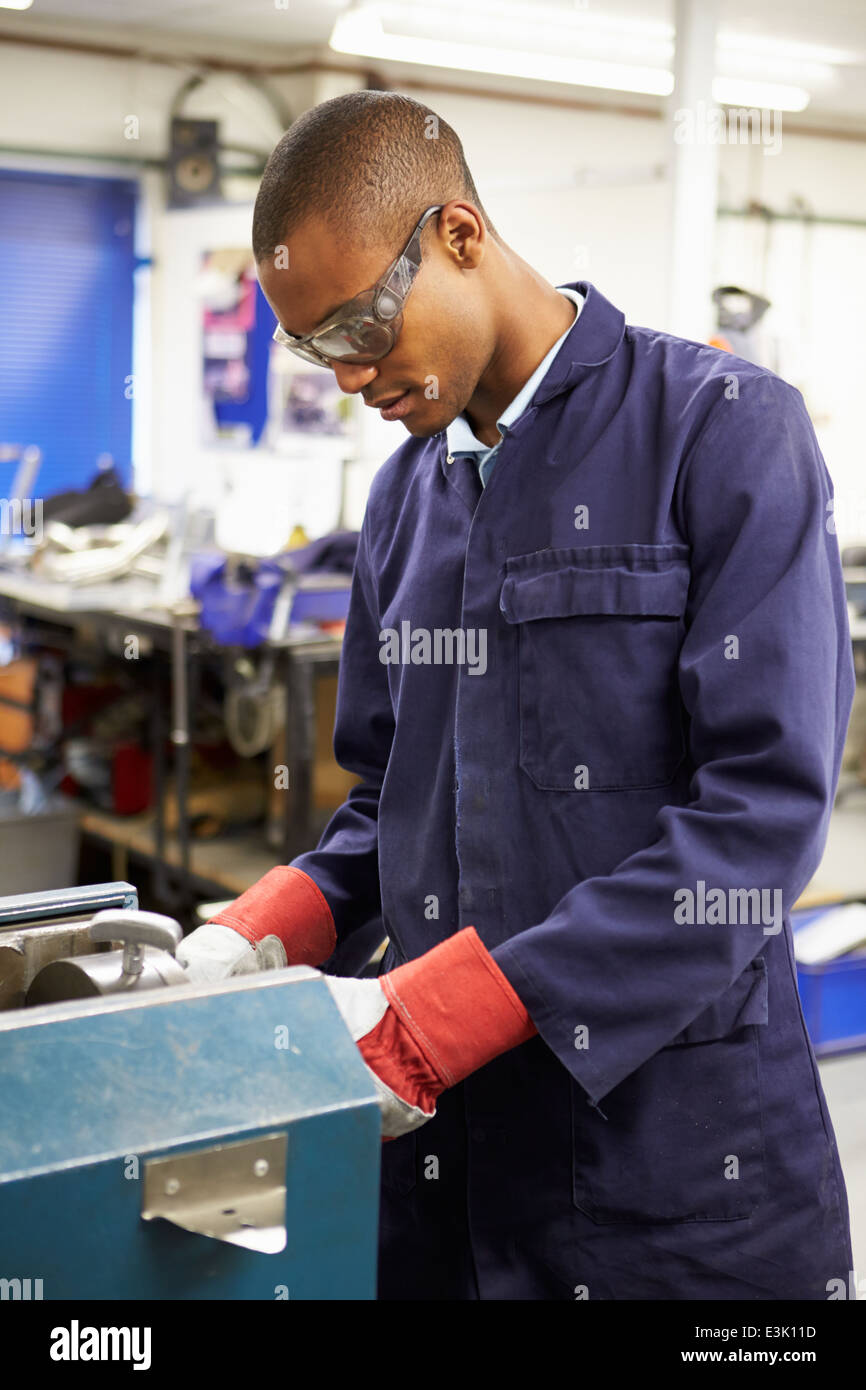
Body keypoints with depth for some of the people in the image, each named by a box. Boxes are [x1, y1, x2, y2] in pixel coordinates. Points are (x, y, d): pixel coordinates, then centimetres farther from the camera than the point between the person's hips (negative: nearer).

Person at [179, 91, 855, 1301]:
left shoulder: (724, 431, -9)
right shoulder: (407, 491, 12)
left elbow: (763, 805, -18)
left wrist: (426, 1018, -21)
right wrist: (263, 934, -3)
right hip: (443, 1136, 6)